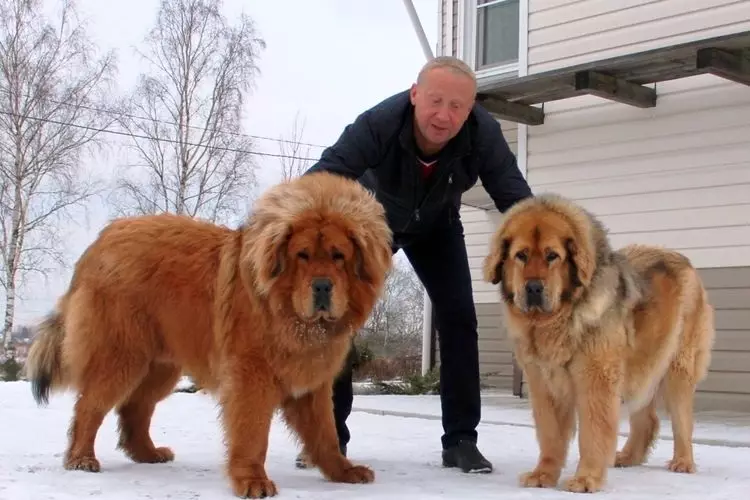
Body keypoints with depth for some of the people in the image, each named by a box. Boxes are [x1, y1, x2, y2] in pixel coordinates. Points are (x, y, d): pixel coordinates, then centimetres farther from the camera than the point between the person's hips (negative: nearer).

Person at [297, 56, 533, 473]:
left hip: (436, 227, 2)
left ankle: (460, 439, 2)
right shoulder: (379, 123, -41)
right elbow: (324, 174, -47)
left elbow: (514, 196, -28)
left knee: (458, 316, -8)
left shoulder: (484, 134, -34)